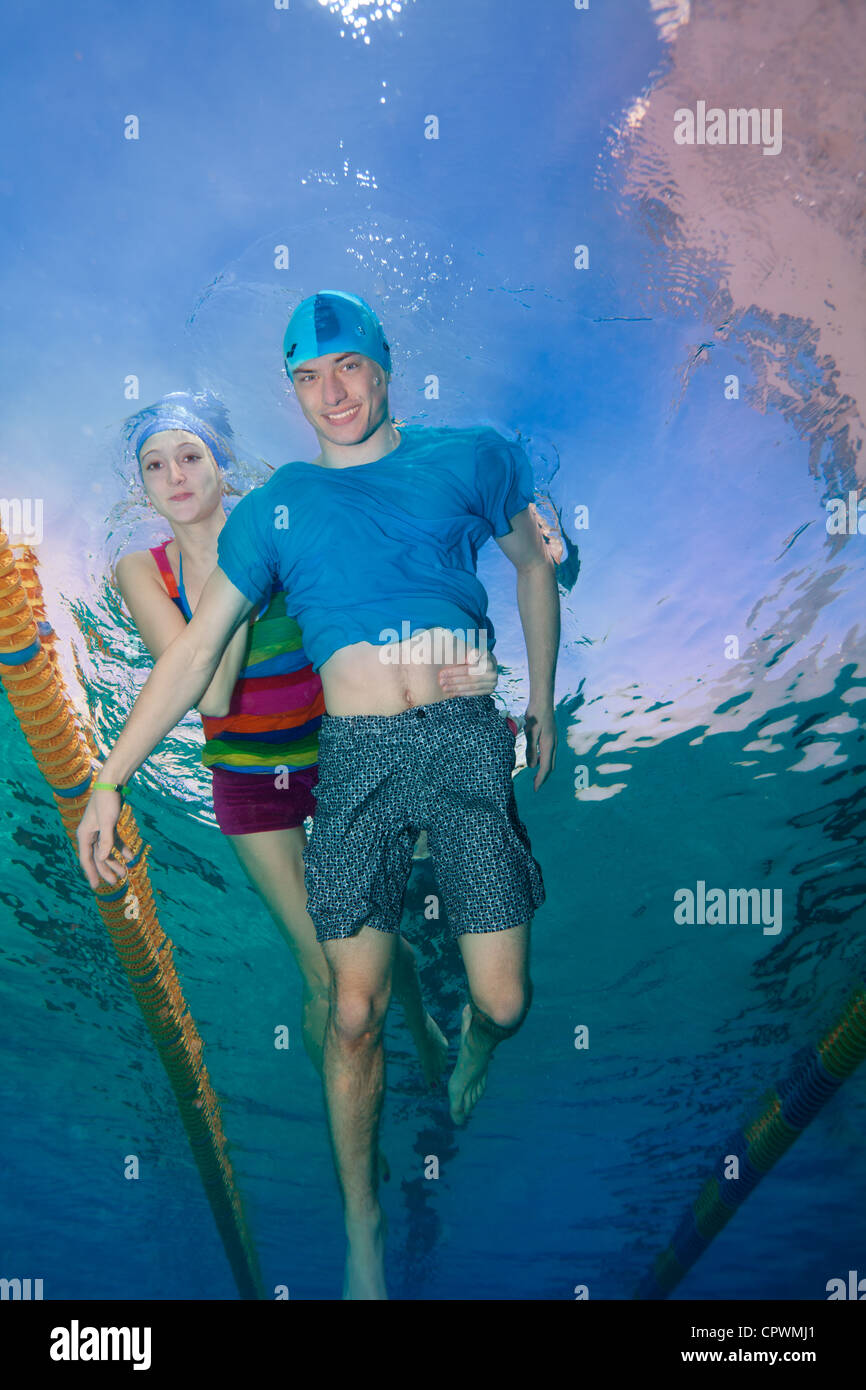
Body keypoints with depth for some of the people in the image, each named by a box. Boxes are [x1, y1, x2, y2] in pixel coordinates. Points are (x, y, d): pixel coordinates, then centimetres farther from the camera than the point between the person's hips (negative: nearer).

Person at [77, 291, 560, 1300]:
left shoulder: (469, 458, 9)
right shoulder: (274, 509, 10)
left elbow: (534, 564, 23)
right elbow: (195, 650, 9)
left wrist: (543, 703, 20)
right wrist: (108, 781, 6)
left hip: (466, 739, 0)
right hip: (356, 758, 0)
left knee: (504, 998, -2)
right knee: (354, 1012, -1)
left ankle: (472, 1044, 38)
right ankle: (362, 1228, 21)